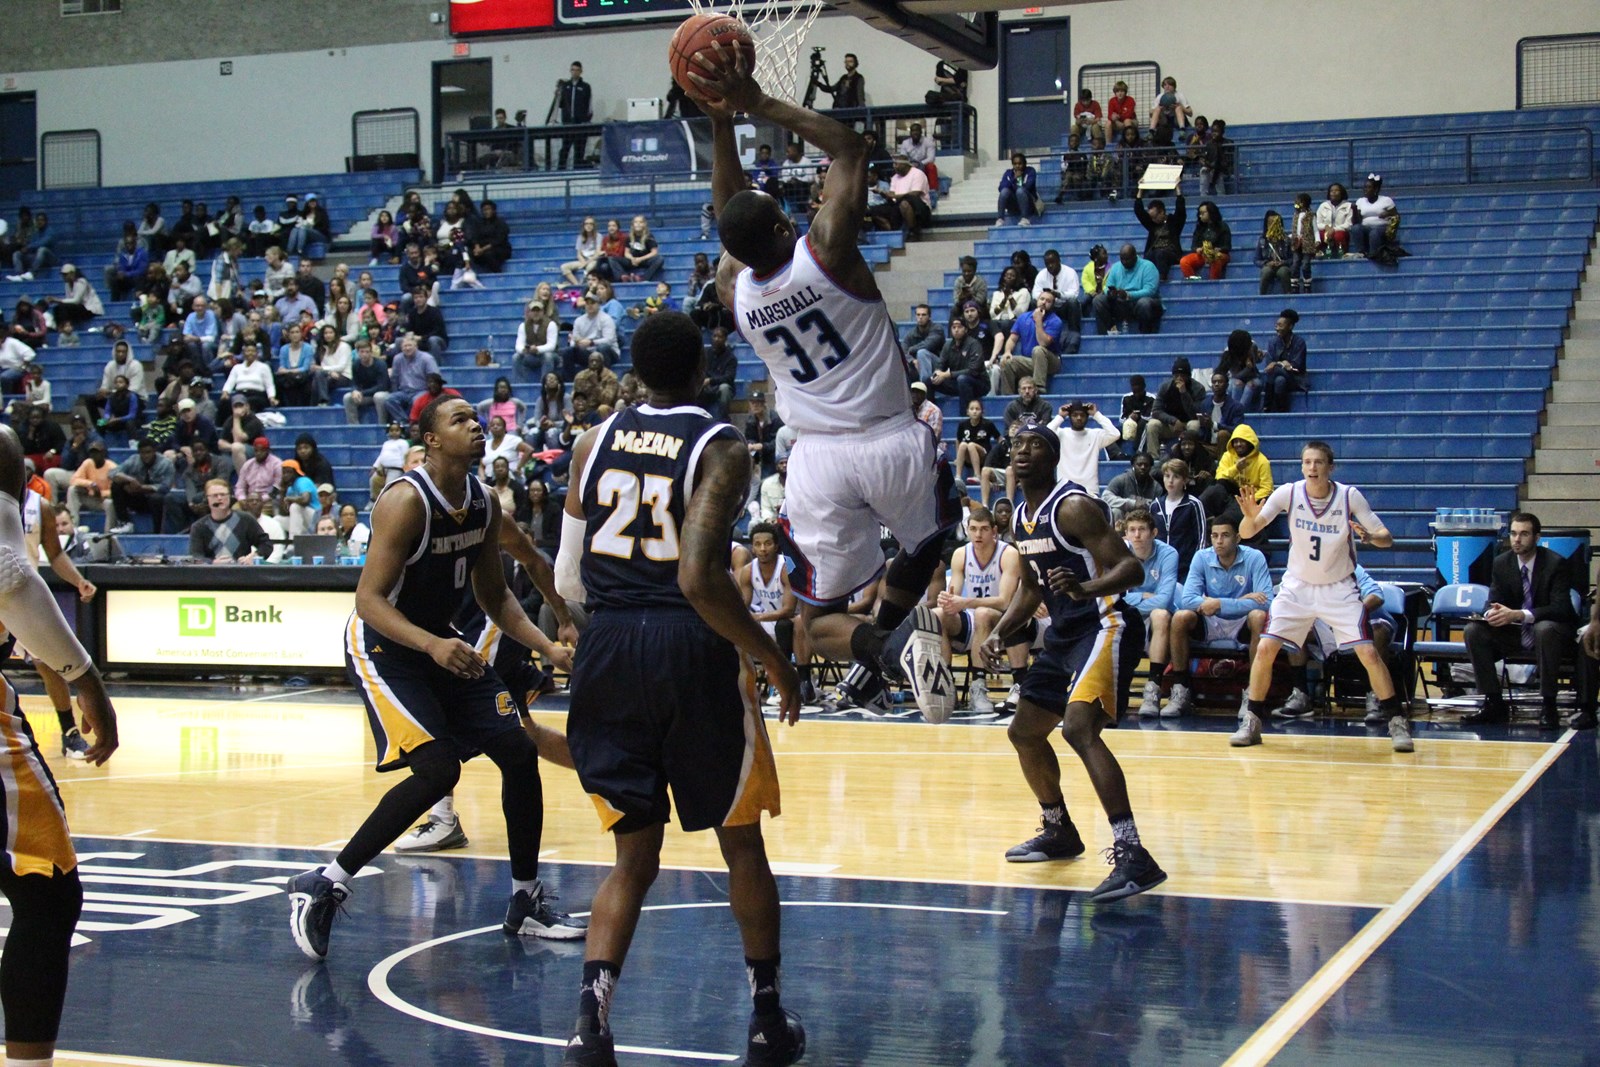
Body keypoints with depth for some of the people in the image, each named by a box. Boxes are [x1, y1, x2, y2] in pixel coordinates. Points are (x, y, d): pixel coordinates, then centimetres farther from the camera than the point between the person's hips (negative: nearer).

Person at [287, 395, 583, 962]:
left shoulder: (485, 503, 1)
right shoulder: (406, 501, -22)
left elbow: (494, 595, 12)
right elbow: (368, 599, -26)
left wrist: (548, 647, 0)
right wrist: (431, 645, -40)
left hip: (443, 643, 8)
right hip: (382, 643, -8)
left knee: (519, 751, 2)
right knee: (437, 767, -22)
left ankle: (527, 902, 17)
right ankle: (322, 887, -11)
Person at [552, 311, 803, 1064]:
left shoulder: (593, 443, 7)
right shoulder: (721, 450, -8)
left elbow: (567, 582, 8)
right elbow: (700, 578, -19)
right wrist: (773, 660, -9)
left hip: (607, 649, 4)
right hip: (688, 647, -4)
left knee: (635, 854, 12)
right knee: (740, 841, 15)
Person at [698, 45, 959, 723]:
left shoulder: (733, 288, -1)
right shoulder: (825, 252, -12)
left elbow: (730, 217, 20)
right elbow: (849, 148, 1)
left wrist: (722, 124, 16)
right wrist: (759, 104, 2)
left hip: (819, 459, 2)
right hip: (893, 442, -2)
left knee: (820, 618, 12)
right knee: (924, 543, 31)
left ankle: (881, 647, -20)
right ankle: (892, 634, 7)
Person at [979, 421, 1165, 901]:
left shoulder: (1073, 507, -17)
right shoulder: (1021, 517, 10)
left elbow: (1131, 568, -24)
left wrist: (1086, 588, -42)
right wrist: (998, 634, 9)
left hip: (1104, 626, -10)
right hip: (1064, 633, 10)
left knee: (1079, 727, -29)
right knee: (1024, 732, 18)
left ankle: (1133, 857, -33)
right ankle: (1058, 832, 40)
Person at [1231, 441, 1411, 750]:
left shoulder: (1349, 496, -14)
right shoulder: (1288, 493, -13)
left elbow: (1386, 537, -9)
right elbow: (1246, 533, -14)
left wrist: (1370, 537, -32)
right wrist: (1250, 516, -37)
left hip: (1339, 588, -1)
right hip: (1297, 586, 1)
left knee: (1368, 653, -12)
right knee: (1265, 649, -11)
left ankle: (1398, 722, 4)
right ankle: (1251, 722, 5)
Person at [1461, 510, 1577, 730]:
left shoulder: (1555, 563, -12)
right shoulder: (1502, 563, 2)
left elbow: (1561, 608, -22)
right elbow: (1493, 602, 2)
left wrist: (1518, 615, -37)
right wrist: (1491, 613, -27)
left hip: (1549, 631, -5)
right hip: (1514, 634, 5)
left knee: (1545, 629, -40)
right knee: (1474, 630, -20)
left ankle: (1547, 706, -29)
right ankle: (1493, 704, -14)